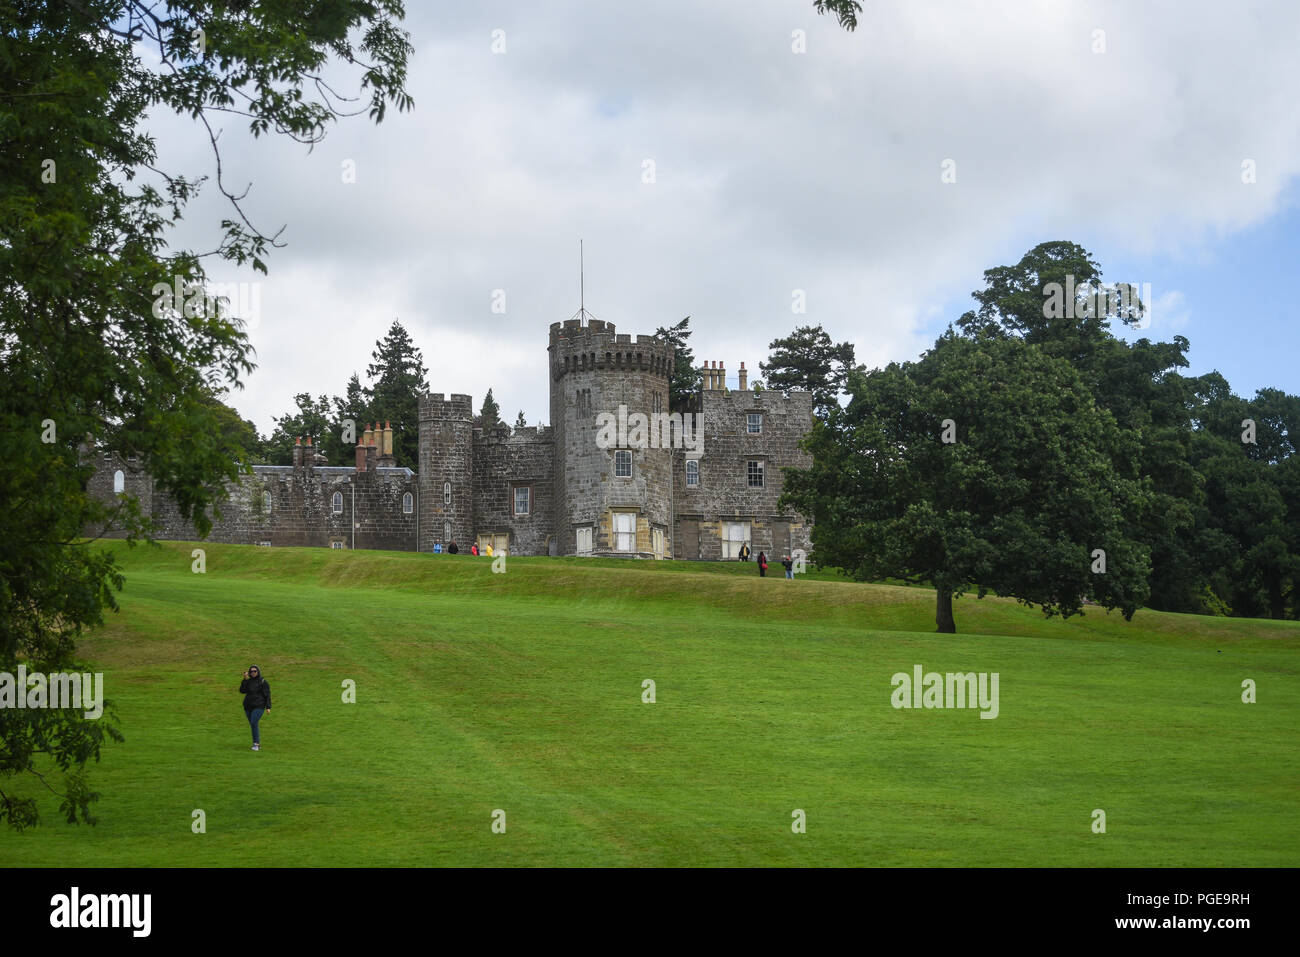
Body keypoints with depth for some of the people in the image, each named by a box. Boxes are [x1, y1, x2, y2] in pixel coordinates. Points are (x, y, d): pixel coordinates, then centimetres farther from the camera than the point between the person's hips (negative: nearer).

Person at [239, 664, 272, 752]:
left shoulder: (263, 682, -4)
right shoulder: (248, 681, 9)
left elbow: (267, 695, -4)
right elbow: (242, 691, -4)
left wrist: (268, 707, -9)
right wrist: (245, 679, -10)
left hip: (259, 706, -5)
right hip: (248, 707, 6)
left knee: (254, 723, -20)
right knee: (252, 725, 8)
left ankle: (256, 743, -14)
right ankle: (258, 743, 19)